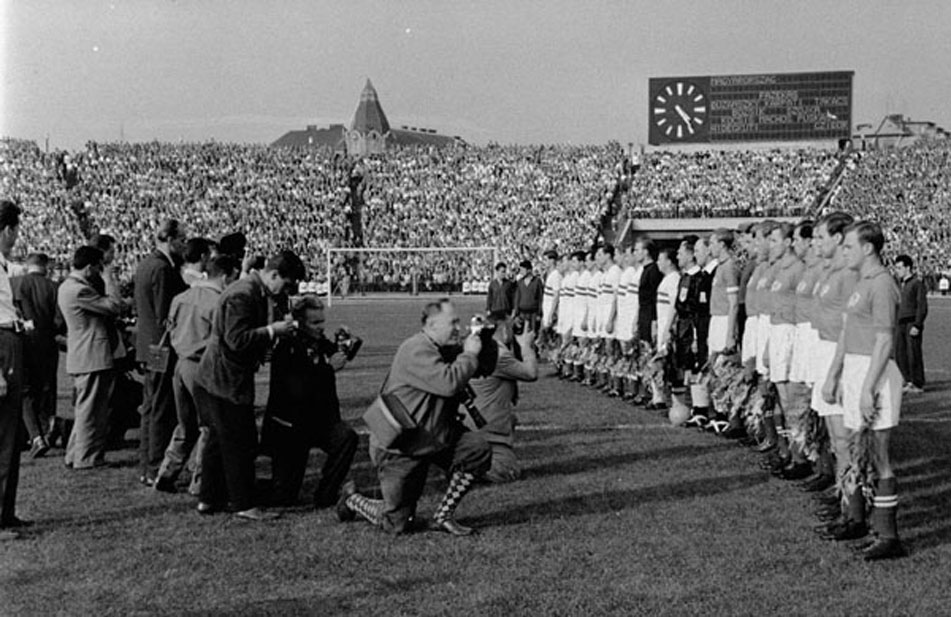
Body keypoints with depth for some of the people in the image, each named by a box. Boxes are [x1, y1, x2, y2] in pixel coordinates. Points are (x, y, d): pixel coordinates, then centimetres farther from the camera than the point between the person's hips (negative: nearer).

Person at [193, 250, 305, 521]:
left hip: (216, 379, 11)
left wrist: (276, 328, 8)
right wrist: (272, 331, -21)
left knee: (219, 439, 17)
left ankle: (209, 499, 26)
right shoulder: (242, 295, -21)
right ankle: (244, 505, 5)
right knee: (240, 442, -3)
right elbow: (237, 339, -27)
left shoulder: (257, 293, 12)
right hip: (226, 382, -11)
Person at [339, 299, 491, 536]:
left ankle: (443, 517, 0)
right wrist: (469, 354, -18)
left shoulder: (440, 350, 11)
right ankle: (352, 499, 27)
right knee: (397, 524, -3)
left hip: (432, 436, 9)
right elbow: (449, 383, -33)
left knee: (478, 449, -12)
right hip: (397, 447, -9)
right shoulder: (416, 350, -22)